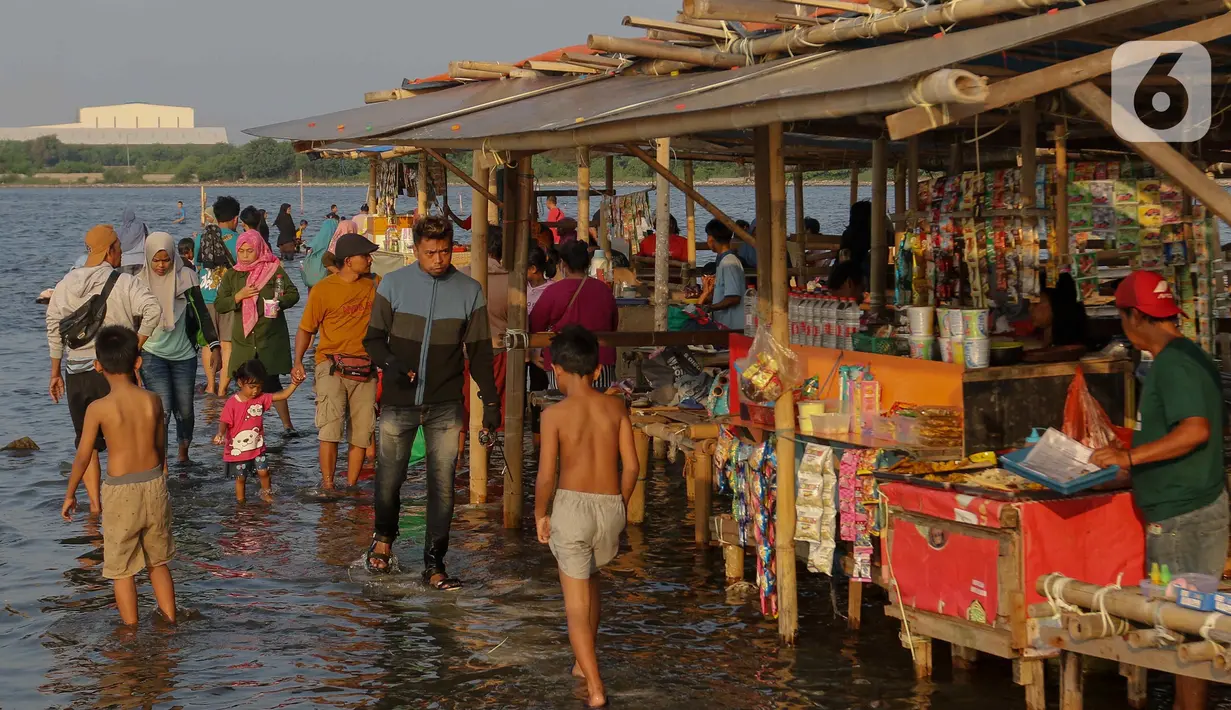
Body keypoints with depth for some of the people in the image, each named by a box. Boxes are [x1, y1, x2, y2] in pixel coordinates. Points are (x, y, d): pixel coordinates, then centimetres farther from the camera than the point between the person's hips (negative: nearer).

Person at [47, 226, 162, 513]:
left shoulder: (67, 283, 4)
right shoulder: (124, 282, -7)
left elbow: (54, 325, 3)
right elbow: (152, 309, -23)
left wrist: (55, 373, 8)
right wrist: (135, 347, -11)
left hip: (76, 373, 3)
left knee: (86, 443, 12)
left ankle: (94, 504, 11)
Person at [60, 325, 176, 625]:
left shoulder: (98, 408, -14)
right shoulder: (153, 401, -4)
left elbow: (83, 456, -7)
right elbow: (161, 447, 7)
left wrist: (70, 494, 8)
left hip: (120, 491, -4)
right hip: (154, 485, 4)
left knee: (121, 569, 10)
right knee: (159, 561, 21)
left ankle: (132, 633, 14)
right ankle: (170, 622, 26)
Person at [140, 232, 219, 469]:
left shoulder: (185, 277, -6)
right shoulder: (140, 281, -5)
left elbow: (201, 311, -7)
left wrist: (213, 344, -16)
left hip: (183, 354, 1)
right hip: (152, 354, -1)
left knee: (184, 410, 10)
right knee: (162, 409, -13)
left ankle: (183, 450, 34)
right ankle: (161, 462, -7)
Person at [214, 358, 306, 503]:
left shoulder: (261, 398, -2)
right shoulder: (232, 404, -16)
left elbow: (282, 395, -5)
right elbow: (224, 422, -19)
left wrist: (294, 384, -18)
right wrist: (220, 434, -39)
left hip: (257, 447, 3)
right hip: (237, 449, -3)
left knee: (263, 471, -4)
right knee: (240, 478, 8)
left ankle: (266, 494, 21)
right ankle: (240, 502, 24)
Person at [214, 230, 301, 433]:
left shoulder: (274, 270, 2)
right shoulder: (232, 275, 10)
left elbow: (293, 294, 4)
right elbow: (218, 305, 6)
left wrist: (279, 302, -15)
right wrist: (239, 296, -10)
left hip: (271, 338, -4)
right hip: (243, 340, 4)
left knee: (270, 383, -10)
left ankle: (287, 426, 0)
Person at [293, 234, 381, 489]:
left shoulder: (374, 284, 7)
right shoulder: (323, 290, -5)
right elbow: (306, 328, 0)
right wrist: (298, 362, -12)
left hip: (364, 369, 4)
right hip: (332, 365, -4)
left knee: (362, 432, 4)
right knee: (331, 426, -16)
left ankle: (351, 486, 14)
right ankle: (327, 485, -10)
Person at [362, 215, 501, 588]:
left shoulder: (470, 291, 2)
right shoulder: (393, 284, 0)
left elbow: (479, 352, 6)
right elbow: (374, 338, 3)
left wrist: (491, 401, 1)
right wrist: (390, 364, -18)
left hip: (446, 406, 0)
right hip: (398, 402, 0)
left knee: (442, 485, -1)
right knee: (389, 477, 7)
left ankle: (434, 563, 8)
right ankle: (384, 535, 37)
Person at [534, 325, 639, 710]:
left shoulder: (555, 414, -10)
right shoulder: (616, 407, 0)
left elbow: (546, 476, -11)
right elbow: (631, 466, 1)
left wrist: (540, 514, 5)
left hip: (573, 506, -4)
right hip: (611, 506, 4)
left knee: (576, 601, 5)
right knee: (590, 579, 30)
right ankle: (584, 661, 39)